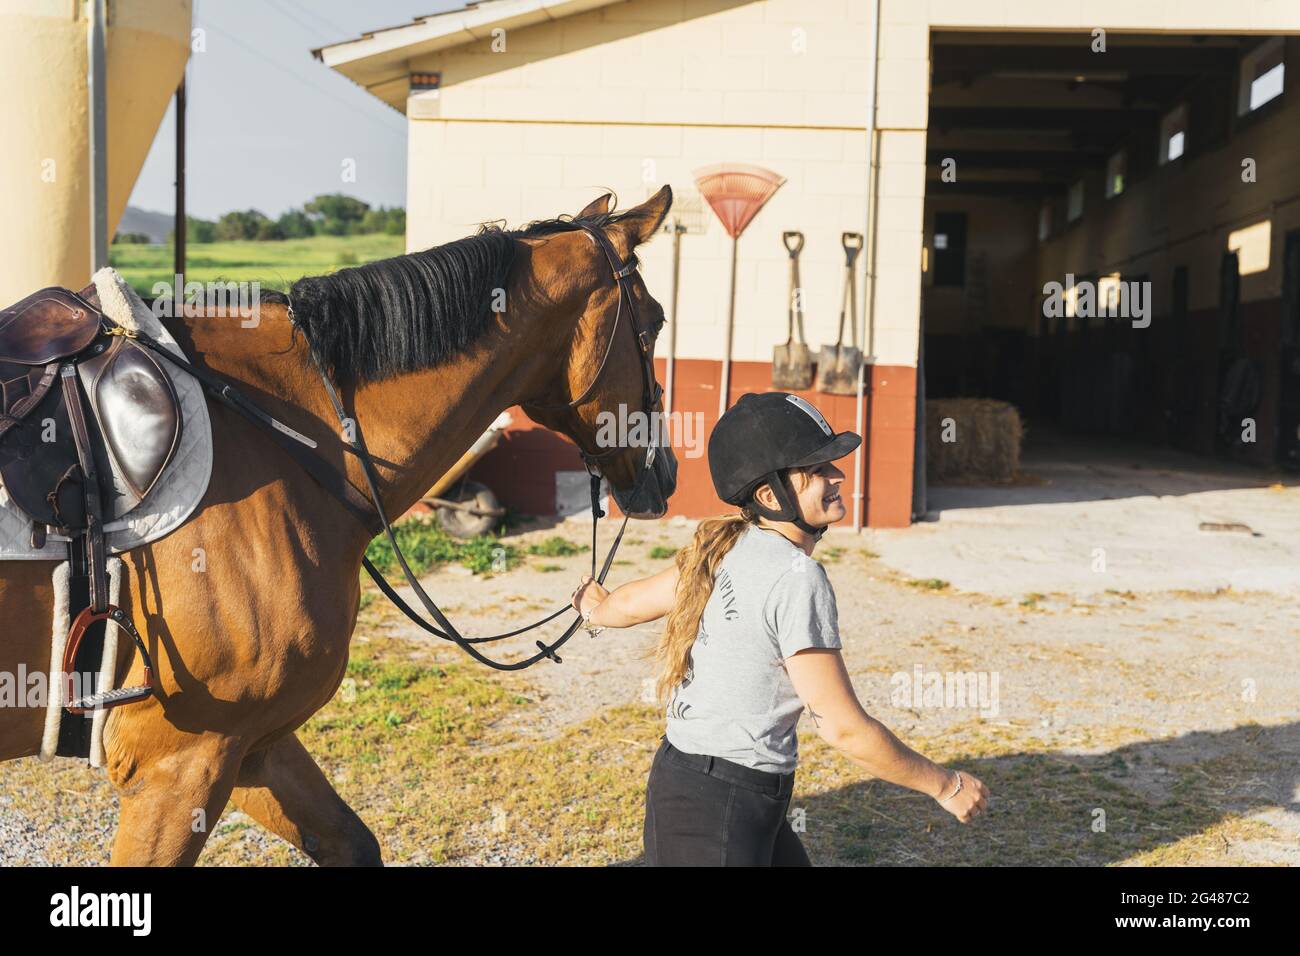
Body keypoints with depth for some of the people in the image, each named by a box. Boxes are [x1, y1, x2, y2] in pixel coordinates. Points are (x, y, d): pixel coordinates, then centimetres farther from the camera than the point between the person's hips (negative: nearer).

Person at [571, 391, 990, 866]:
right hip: (716, 814, -9)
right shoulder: (797, 578, -20)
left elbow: (630, 604, 18)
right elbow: (843, 728, -19)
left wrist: (597, 612, 42)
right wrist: (946, 786, -6)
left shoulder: (725, 550, 4)